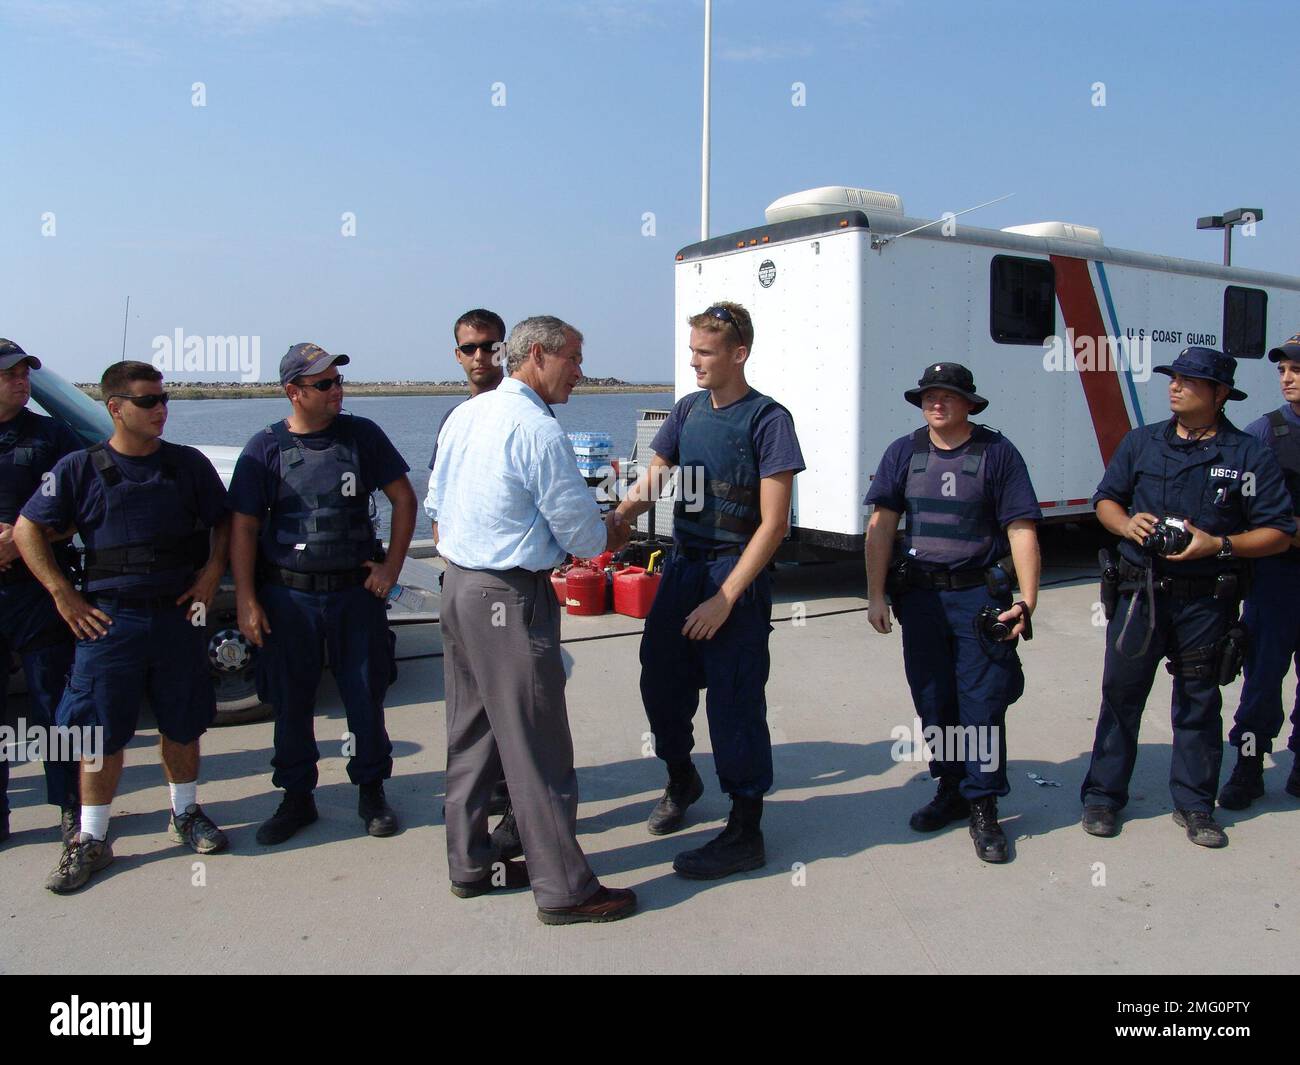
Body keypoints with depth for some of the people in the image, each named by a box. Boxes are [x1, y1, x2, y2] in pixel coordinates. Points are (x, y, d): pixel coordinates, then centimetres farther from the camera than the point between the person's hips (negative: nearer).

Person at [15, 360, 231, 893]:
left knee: (183, 724, 12)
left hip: (178, 615, 2)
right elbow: (28, 531, 1)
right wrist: (64, 595, -5)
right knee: (102, 732, 4)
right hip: (109, 620, -2)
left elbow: (222, 522, 13)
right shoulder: (80, 468, -1)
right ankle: (91, 840, 18)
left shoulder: (188, 463, 5)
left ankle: (186, 814, 31)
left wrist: (211, 573, -2)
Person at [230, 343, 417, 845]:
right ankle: (296, 797, 26)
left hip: (357, 591, 1)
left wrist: (391, 565, -1)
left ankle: (371, 790, 25)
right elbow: (243, 527, 0)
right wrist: (246, 600, -5)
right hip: (287, 595, 0)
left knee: (366, 695, 7)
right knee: (290, 700, 9)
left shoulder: (362, 435, 2)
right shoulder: (265, 447, -1)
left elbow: (404, 499, 6)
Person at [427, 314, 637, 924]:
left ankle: (469, 863, 30)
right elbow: (584, 535, -13)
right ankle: (563, 889, 10)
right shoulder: (539, 430, -17)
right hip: (510, 601, -9)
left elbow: (436, 506, 17)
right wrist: (615, 534, 7)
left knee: (470, 732, 17)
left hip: (457, 587, 9)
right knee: (536, 747, -1)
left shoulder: (462, 416, 10)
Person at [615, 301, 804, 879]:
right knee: (660, 680, 15)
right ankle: (680, 778, 43)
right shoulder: (688, 410, 8)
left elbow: (773, 524, -14)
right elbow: (650, 483, 8)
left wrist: (724, 599, -18)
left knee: (734, 701, -1)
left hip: (736, 576, -6)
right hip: (681, 567, 7)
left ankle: (745, 832, 14)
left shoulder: (767, 419, -11)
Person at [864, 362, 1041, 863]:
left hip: (979, 595, -3)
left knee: (982, 703, 0)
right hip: (920, 595, 3)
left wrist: (1027, 599, -13)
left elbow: (1022, 529, -6)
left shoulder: (997, 452, -3)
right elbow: (881, 525, 1)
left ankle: (983, 807, 13)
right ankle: (950, 789, 29)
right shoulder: (904, 452, 5)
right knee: (932, 700, 12)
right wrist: (876, 595, -5)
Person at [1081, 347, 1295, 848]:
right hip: (1139, 592, 2)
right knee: (1120, 693, 6)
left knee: (1199, 702, 9)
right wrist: (1126, 523, -8)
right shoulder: (1141, 441, 7)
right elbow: (1106, 499, 14)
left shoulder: (1250, 455, 0)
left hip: (1207, 600, -1)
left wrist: (1219, 545, -16)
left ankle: (1194, 805, 24)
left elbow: (1278, 533, -1)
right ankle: (1102, 796, 18)